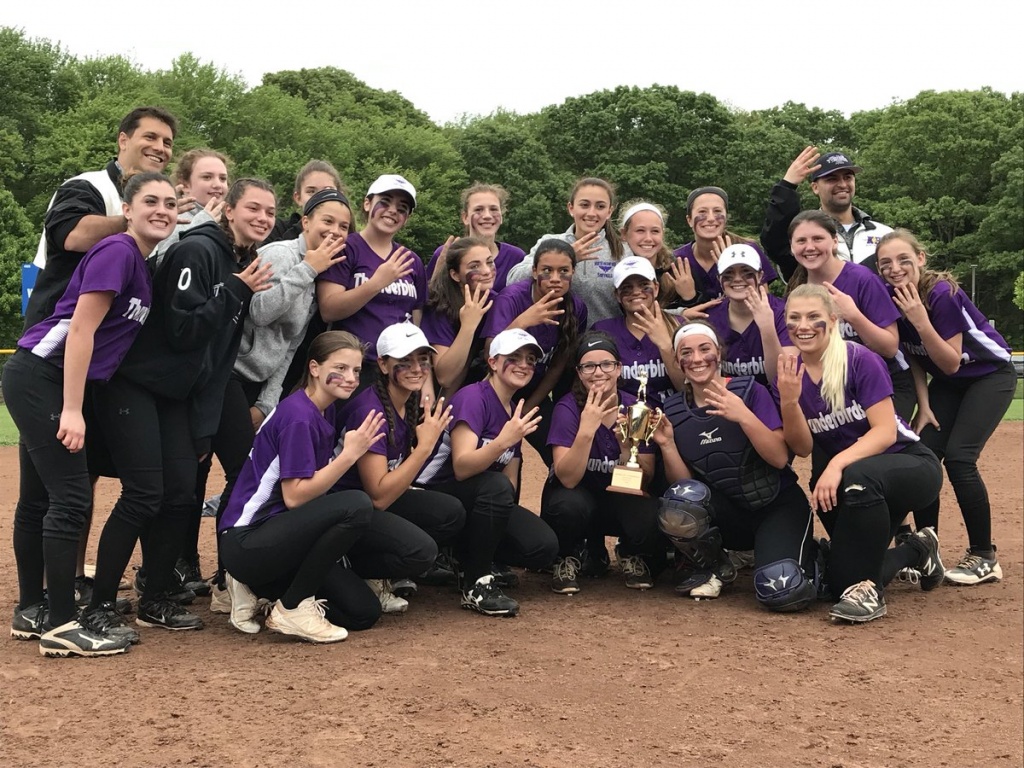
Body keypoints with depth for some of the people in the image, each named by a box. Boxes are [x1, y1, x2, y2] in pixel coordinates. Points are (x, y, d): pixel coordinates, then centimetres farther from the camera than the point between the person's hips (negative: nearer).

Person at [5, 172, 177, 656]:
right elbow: (81, 329, -19)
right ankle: (62, 628, -3)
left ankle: (31, 611, 26)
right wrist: (72, 410, -22)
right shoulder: (117, 250, -14)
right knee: (71, 498, -9)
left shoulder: (144, 264, 12)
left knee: (39, 498, 15)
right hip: (39, 377, -10)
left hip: (48, 385, 10)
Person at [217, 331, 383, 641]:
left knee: (365, 612, 2)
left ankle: (260, 589, 12)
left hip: (277, 539, 9)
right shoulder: (297, 415, -17)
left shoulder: (324, 411, 10)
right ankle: (292, 608, -14)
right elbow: (294, 496, -22)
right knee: (357, 506, -28)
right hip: (245, 542, -9)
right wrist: (350, 454, -22)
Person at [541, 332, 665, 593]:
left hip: (620, 500, 2)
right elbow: (568, 478, -27)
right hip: (576, 495, -1)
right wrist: (586, 430, -40)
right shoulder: (568, 408, -17)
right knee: (570, 505, -37)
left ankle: (631, 556, 5)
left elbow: (645, 480, -12)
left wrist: (626, 445, -31)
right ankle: (568, 559, -3)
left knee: (648, 518, -31)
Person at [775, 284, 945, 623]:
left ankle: (868, 588, -22)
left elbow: (886, 431, -23)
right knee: (839, 583, -4)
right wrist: (788, 400, -26)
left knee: (858, 477, -40)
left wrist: (837, 464, -38)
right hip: (846, 480, 6)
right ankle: (917, 551, 26)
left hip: (911, 465, -6)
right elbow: (803, 448, -8)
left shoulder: (860, 360, -18)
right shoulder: (790, 373, -3)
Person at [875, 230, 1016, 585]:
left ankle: (984, 558, -7)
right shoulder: (892, 301, -12)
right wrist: (924, 405, -5)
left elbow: (951, 363, -27)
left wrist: (921, 321, -37)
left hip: (990, 375, -6)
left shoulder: (942, 295, -29)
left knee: (958, 456, -19)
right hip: (947, 382, 6)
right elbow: (914, 359, 1)